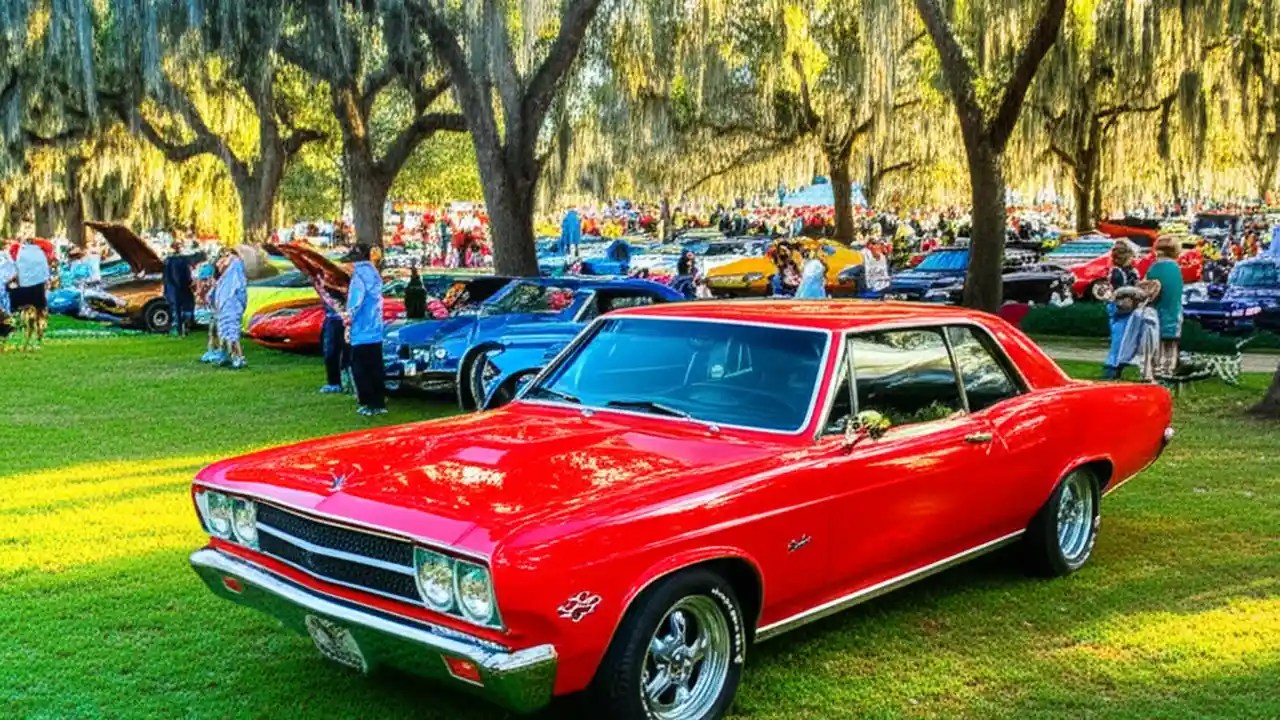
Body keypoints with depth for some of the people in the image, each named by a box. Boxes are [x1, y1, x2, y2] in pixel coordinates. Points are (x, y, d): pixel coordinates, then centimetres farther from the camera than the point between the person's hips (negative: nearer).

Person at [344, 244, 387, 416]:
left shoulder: (360, 274, -13)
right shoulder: (374, 274, 10)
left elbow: (356, 300, -17)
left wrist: (349, 317, 0)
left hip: (361, 332, -7)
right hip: (375, 331, 7)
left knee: (360, 369, 0)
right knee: (376, 369, 11)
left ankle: (368, 404, -1)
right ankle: (379, 403, 13)